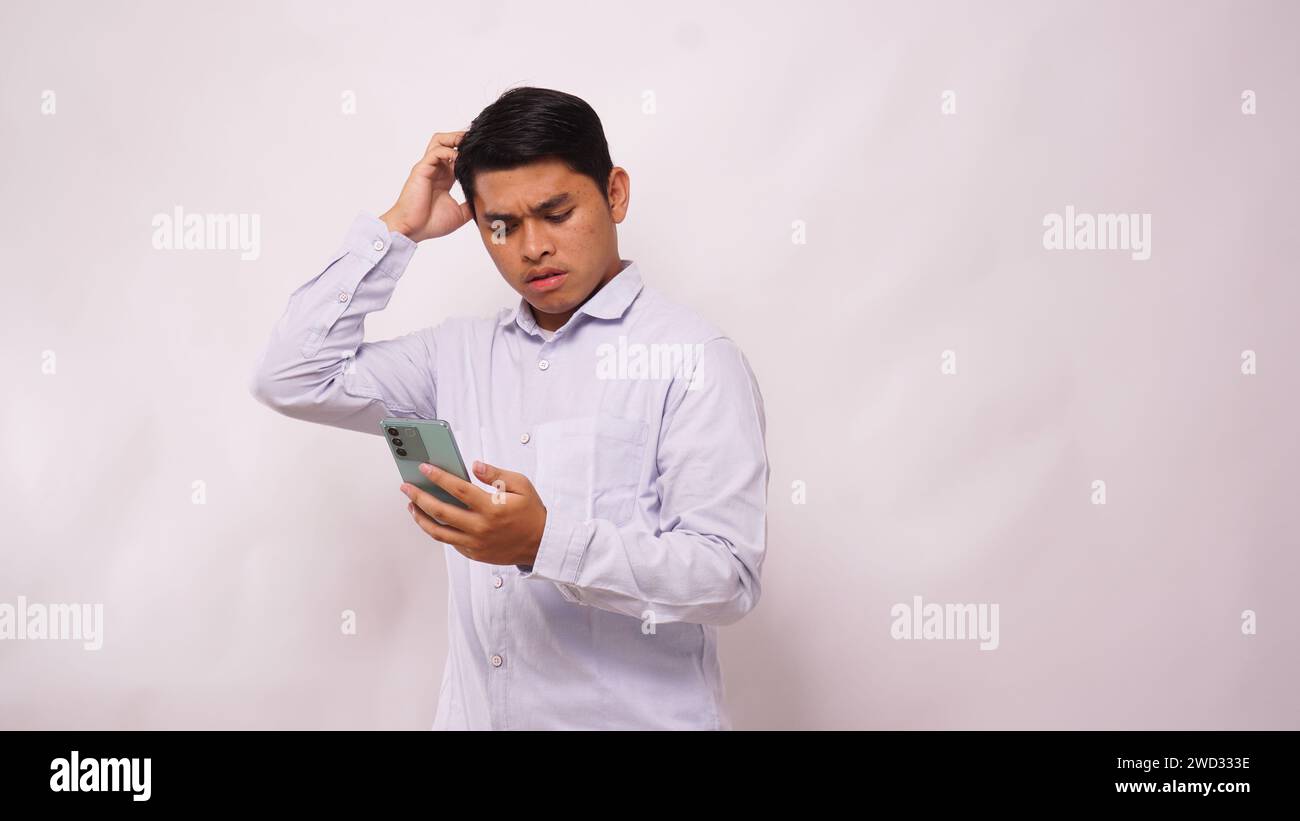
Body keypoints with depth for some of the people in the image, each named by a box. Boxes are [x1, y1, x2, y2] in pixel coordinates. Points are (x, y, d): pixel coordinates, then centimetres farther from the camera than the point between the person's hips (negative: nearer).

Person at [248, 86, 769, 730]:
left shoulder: (695, 359, -12)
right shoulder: (460, 352, 6)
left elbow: (728, 577, -17)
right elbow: (290, 380, 4)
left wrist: (548, 543, -30)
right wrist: (396, 228, 1)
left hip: (633, 716, -5)